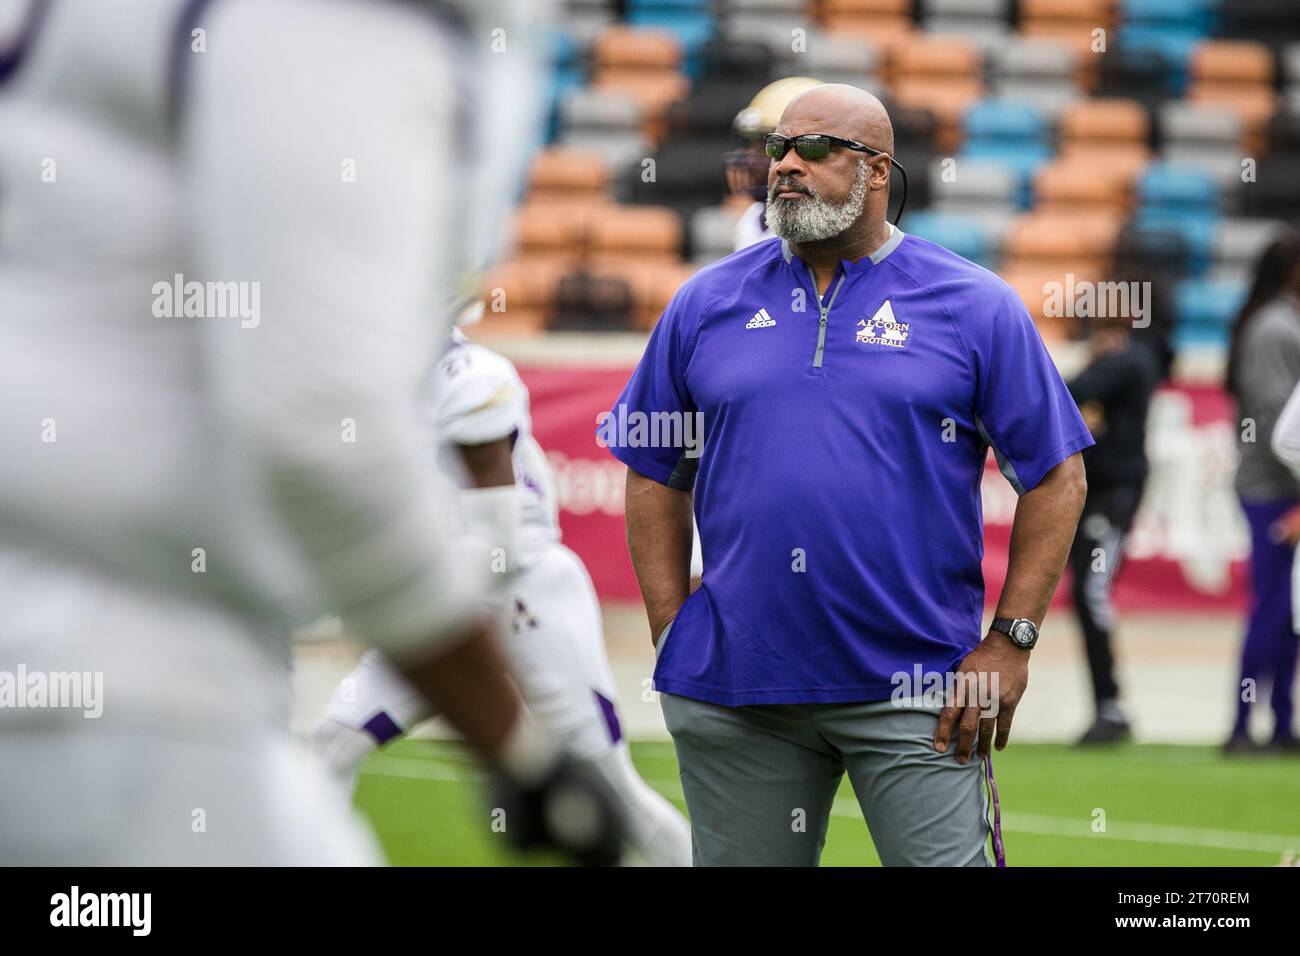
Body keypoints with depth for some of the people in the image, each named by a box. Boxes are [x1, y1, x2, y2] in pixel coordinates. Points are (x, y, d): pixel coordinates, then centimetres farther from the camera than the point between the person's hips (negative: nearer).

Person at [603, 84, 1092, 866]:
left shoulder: (975, 307, 2)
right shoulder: (706, 303, 10)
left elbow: (1056, 476, 2)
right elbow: (655, 475, 14)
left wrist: (1011, 643, -5)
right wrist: (672, 640, 4)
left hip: (914, 686, -3)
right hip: (735, 689, 3)